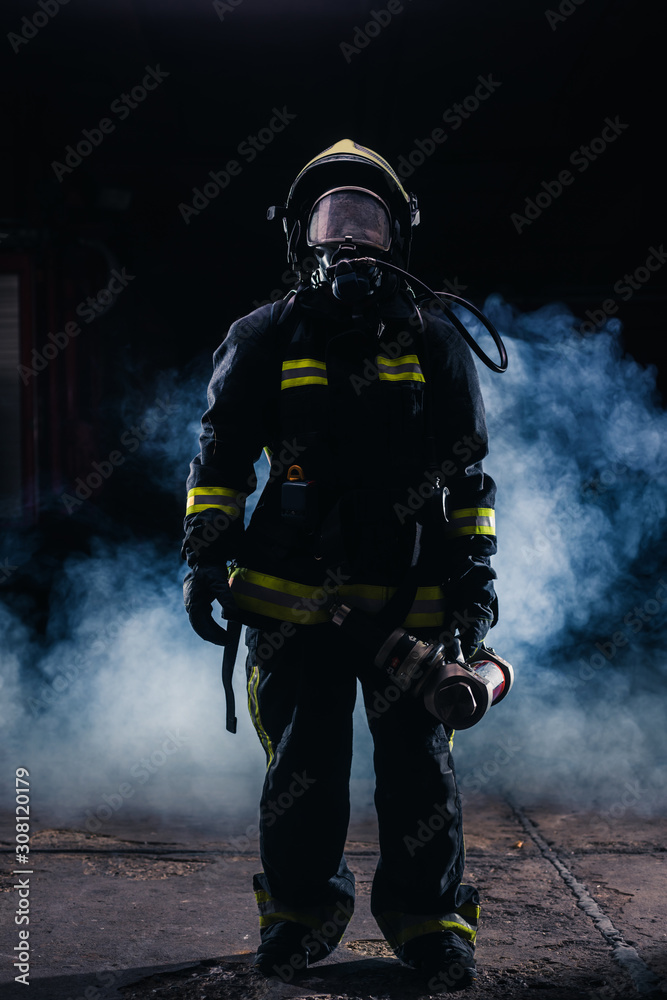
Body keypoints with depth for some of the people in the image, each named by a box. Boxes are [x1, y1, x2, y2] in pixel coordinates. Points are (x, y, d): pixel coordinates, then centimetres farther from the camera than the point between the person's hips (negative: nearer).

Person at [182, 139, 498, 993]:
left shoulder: (434, 341, 9)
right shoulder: (265, 339, 6)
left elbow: (468, 468, 10)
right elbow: (220, 457, 8)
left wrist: (474, 570, 3)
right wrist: (204, 557, 0)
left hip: (414, 599, 0)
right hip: (295, 596, 0)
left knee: (419, 764, 4)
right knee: (301, 765, 7)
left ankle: (428, 916, 20)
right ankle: (301, 911, 24)